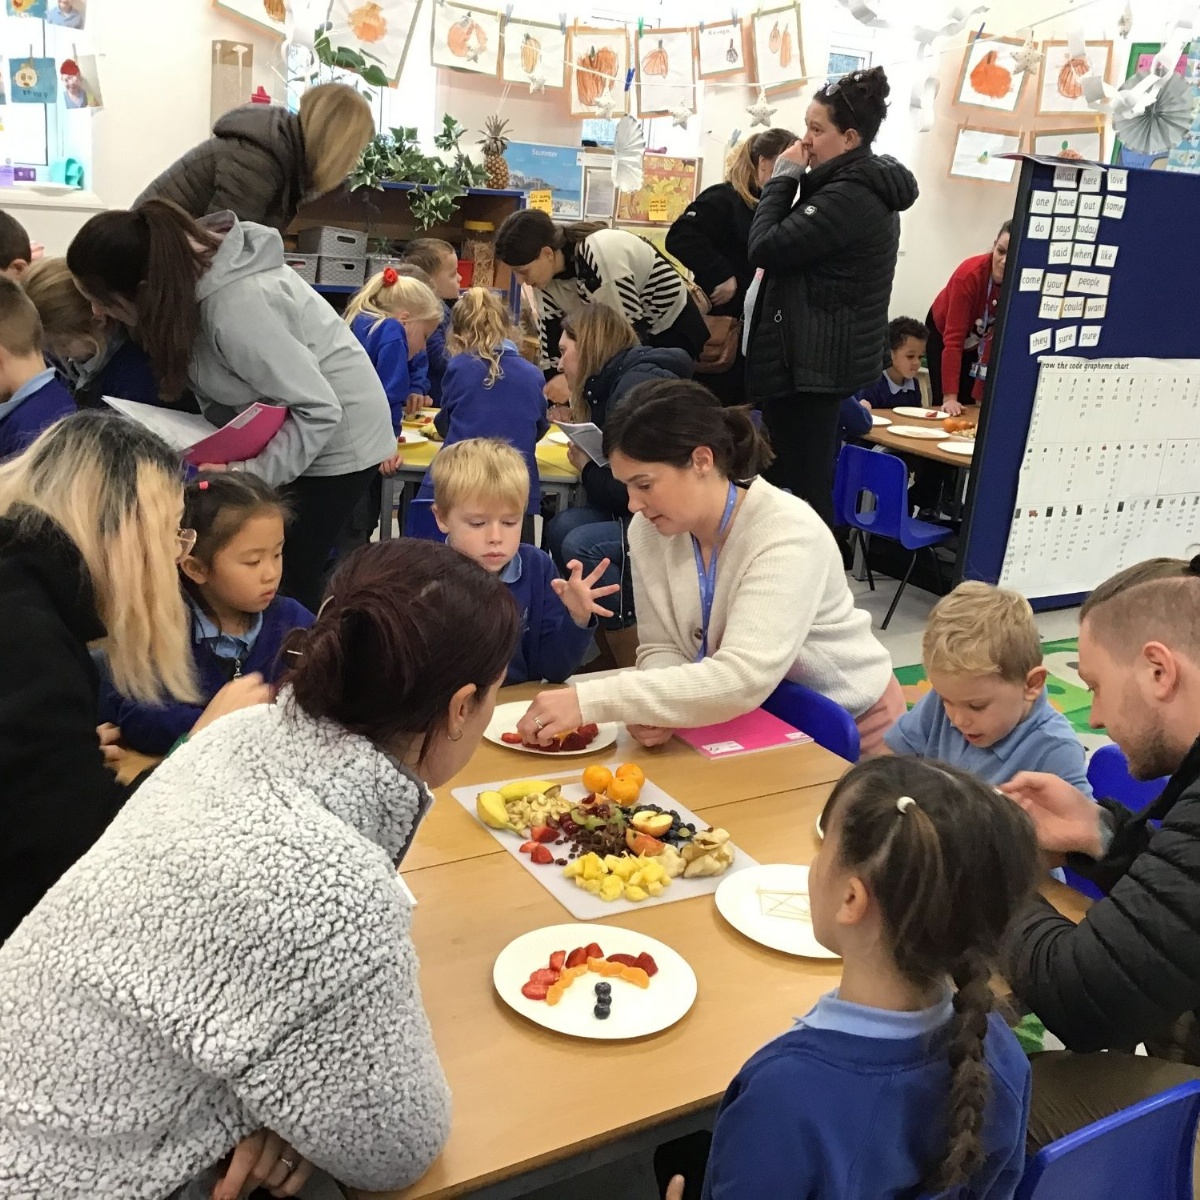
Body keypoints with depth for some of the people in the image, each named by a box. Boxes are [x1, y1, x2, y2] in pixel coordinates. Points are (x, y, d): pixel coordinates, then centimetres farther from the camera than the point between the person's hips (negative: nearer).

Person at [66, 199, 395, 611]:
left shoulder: (236, 307, -34)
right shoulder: (185, 259, -10)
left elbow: (318, 411, -31)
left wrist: (250, 474, -36)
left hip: (337, 437, -8)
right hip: (280, 431, 8)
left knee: (287, 585, -1)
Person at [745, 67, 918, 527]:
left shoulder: (848, 197, -20)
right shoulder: (868, 188, 15)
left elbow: (765, 249, -19)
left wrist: (783, 178, -10)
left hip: (812, 360, -11)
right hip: (827, 356, 11)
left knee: (799, 485, -8)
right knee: (810, 481, 16)